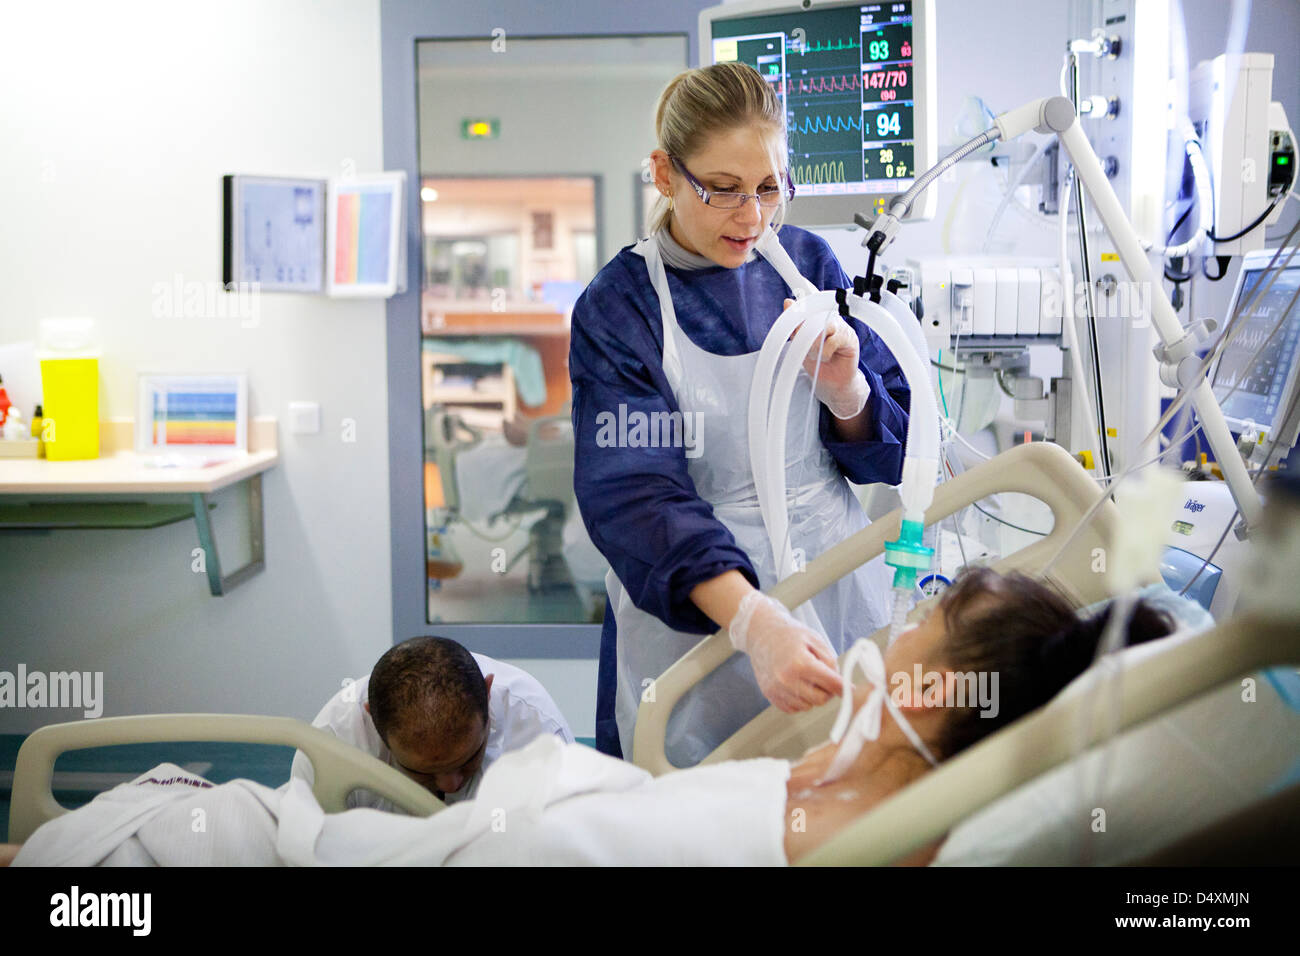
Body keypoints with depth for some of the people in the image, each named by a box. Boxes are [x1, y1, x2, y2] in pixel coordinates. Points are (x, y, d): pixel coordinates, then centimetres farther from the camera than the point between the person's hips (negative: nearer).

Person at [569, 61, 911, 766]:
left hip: (838, 574, 4)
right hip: (695, 613, -3)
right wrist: (754, 621, -40)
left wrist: (844, 390, -19)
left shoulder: (808, 260, 2)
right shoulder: (617, 309, -10)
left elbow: (890, 454, 5)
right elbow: (635, 495, -24)